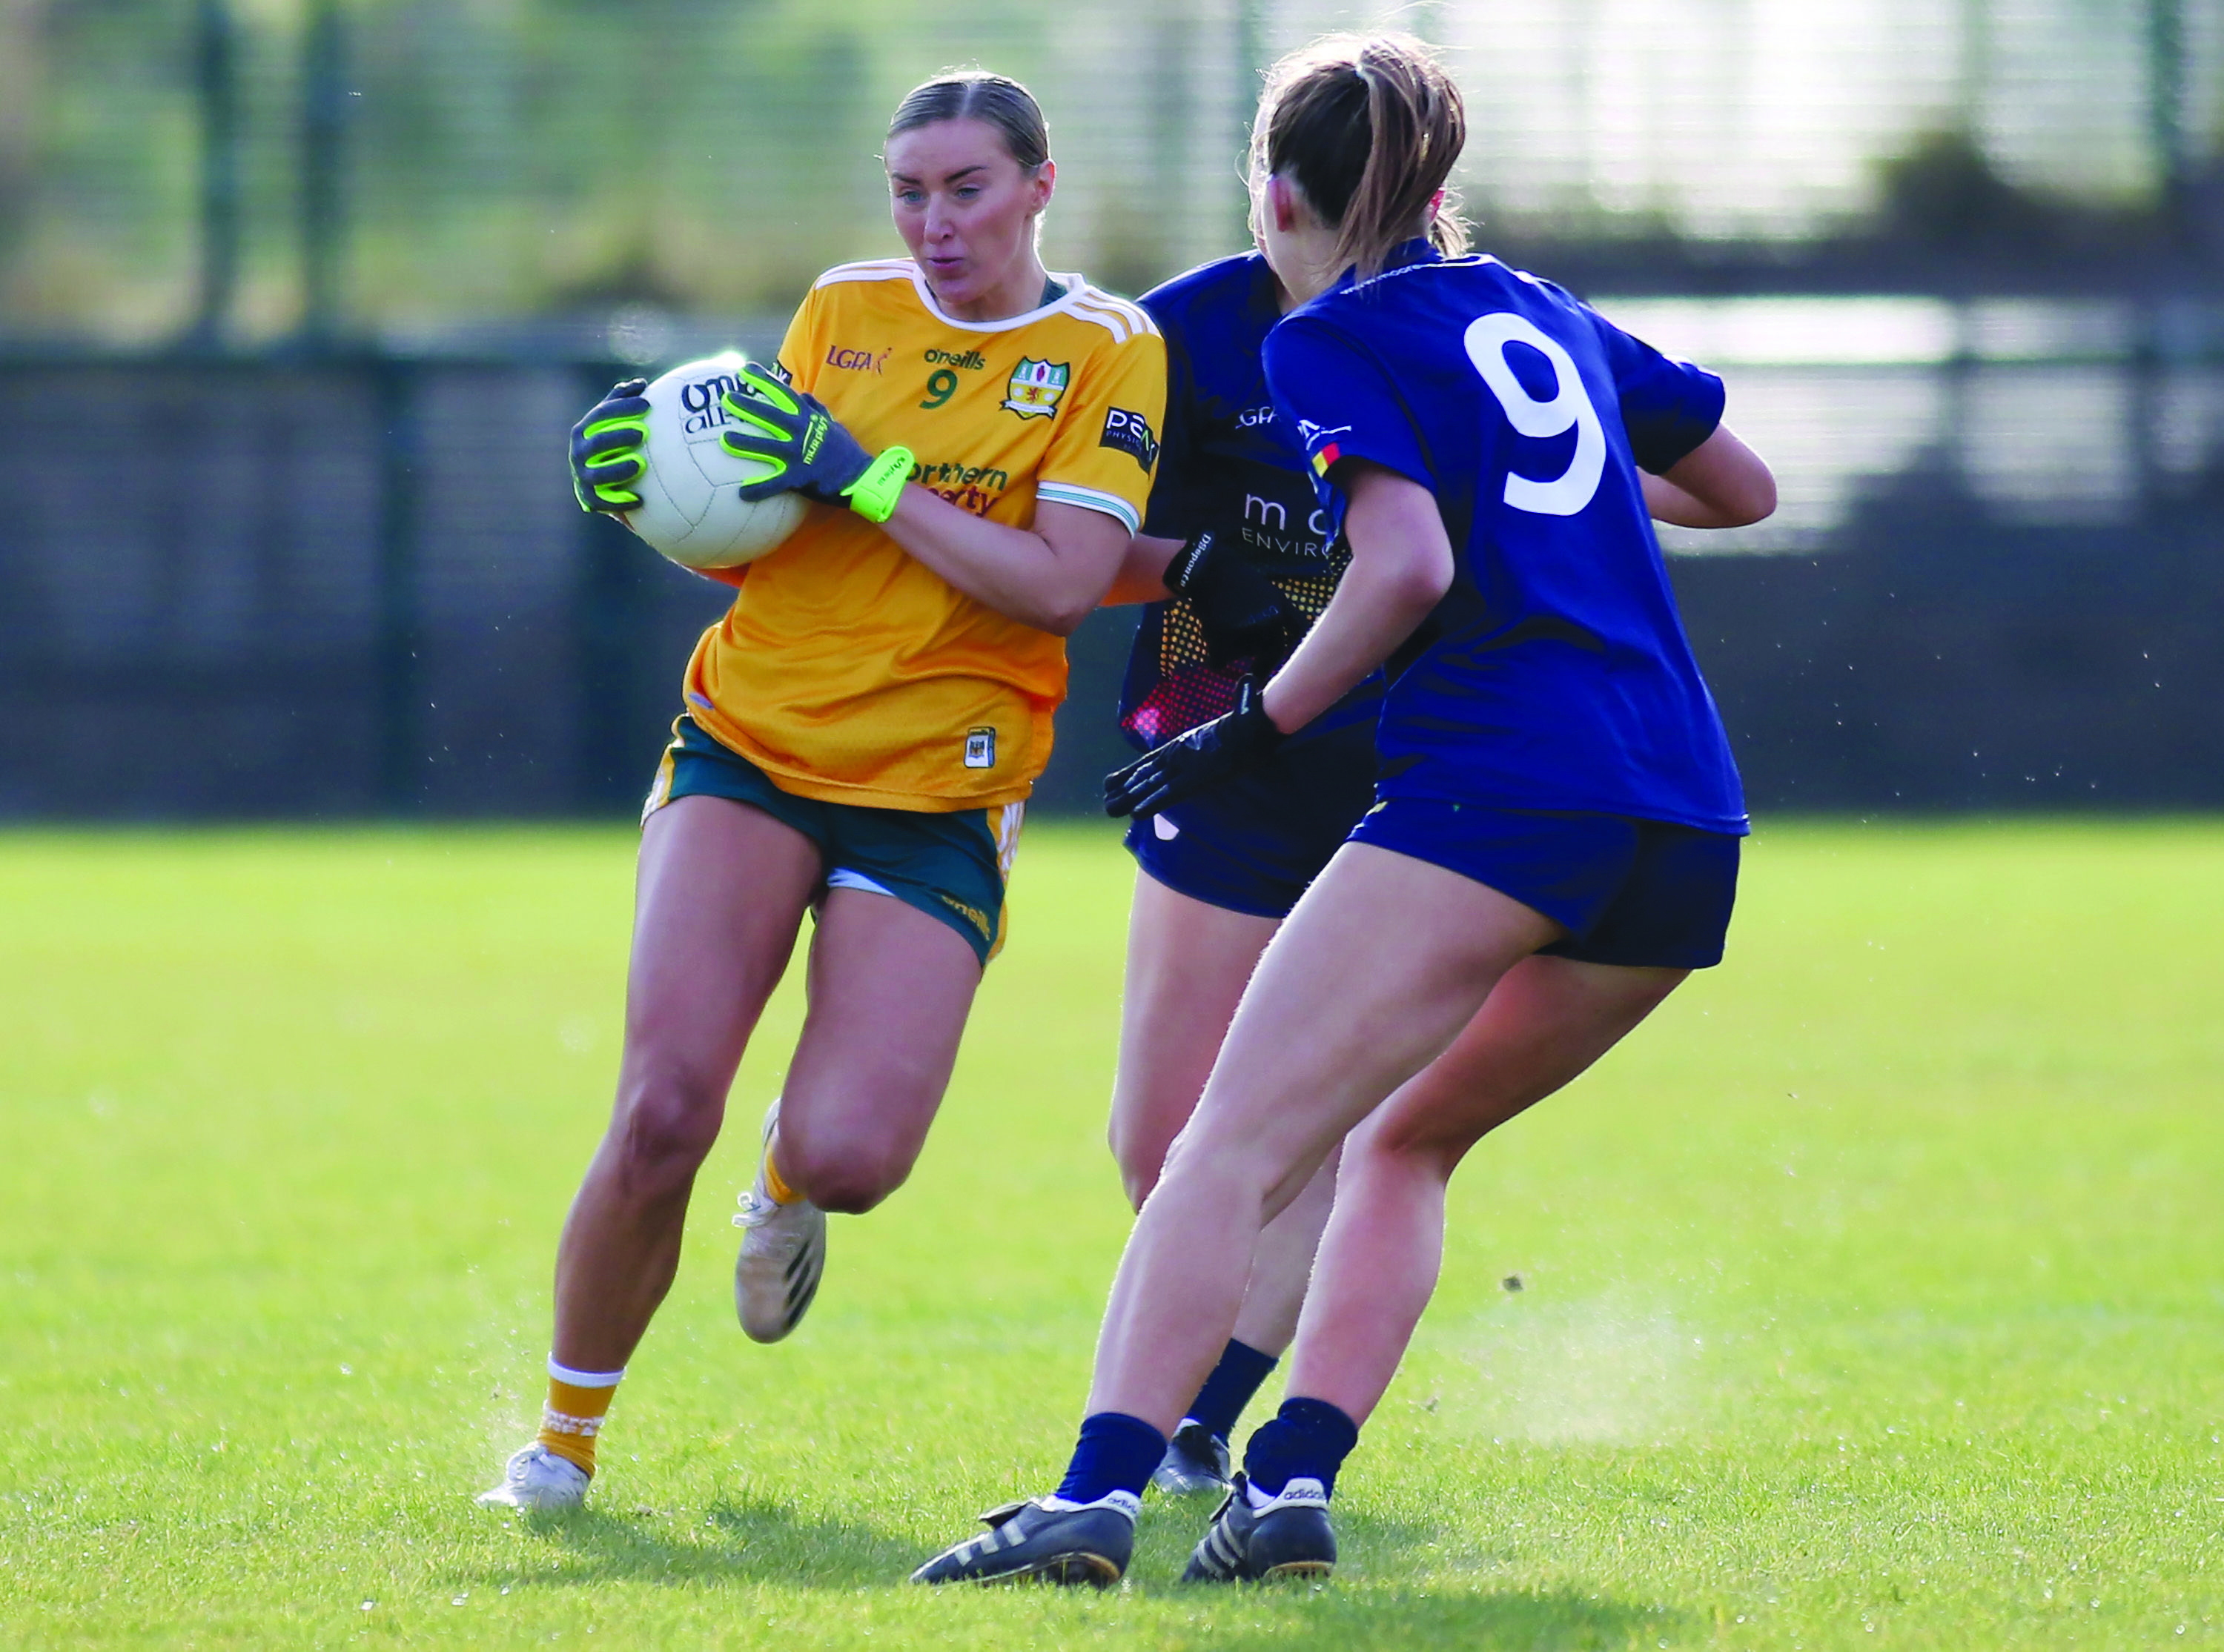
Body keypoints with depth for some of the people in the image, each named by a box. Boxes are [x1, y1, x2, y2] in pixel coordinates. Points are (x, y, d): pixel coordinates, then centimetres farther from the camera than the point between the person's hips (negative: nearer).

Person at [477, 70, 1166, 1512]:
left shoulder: (1110, 352, -1)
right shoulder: (844, 310, 9)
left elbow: (1063, 585, -13)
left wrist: (868, 477, -17)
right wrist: (667, 486, -9)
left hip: (936, 798, -2)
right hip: (749, 744, 2)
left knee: (850, 1157, -18)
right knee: (664, 1111, -18)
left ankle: (790, 1177, 23)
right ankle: (568, 1434, 1)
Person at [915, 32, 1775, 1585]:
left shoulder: (1336, 339, 2)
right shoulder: (1547, 317, 23)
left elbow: (1411, 567, -13)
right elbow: (1746, 488, 35)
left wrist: (1253, 728, -4)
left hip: (1497, 786, -7)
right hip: (1688, 825, 7)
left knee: (1233, 1150, -11)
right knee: (1403, 1140, 22)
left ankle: (1098, 1495, -25)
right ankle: (1293, 1484, 7)